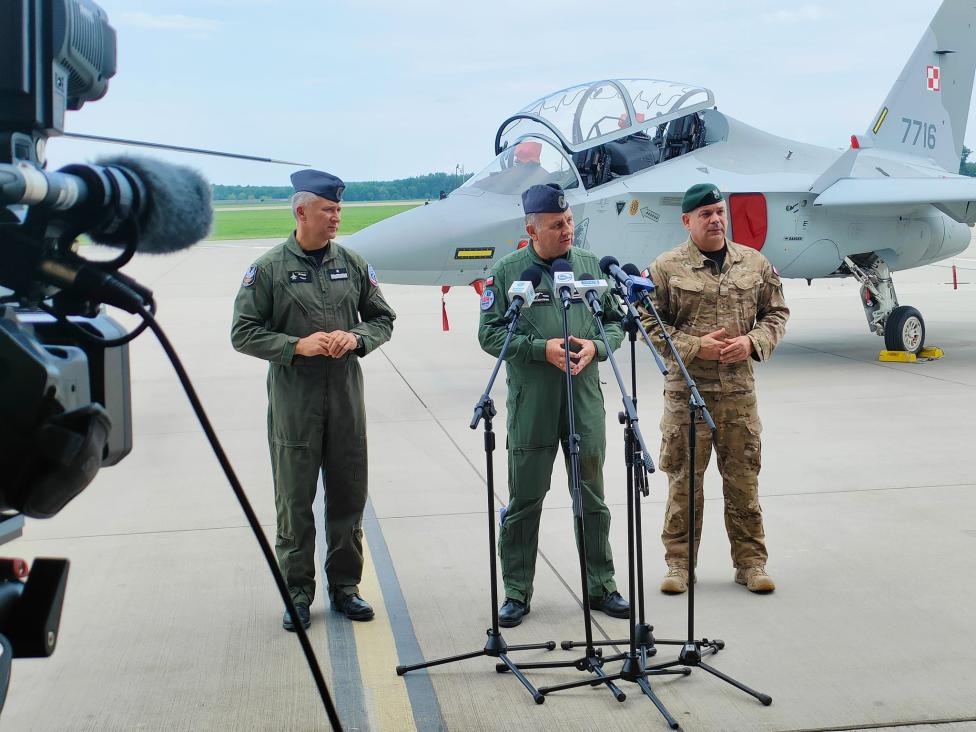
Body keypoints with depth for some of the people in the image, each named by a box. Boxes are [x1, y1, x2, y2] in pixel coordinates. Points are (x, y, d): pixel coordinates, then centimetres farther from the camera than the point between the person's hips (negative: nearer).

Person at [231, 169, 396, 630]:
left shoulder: (353, 264, 7)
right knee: (294, 501, 4)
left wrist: (357, 338, -7)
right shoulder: (269, 269, -3)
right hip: (293, 398, -3)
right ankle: (297, 592, 16)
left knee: (348, 496, 9)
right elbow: (243, 333, -3)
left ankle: (345, 587, 23)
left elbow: (383, 319, 14)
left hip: (346, 395, 3)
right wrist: (297, 345, -15)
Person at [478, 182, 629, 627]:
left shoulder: (589, 265, 8)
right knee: (525, 499, 4)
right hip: (530, 403, -3)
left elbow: (615, 321, 12)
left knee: (592, 497, 11)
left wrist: (595, 347, -8)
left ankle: (601, 586, 24)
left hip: (586, 401, 3)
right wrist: (541, 348, -15)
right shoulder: (507, 271, -2)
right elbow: (490, 333, -4)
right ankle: (516, 593, 16)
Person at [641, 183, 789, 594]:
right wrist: (694, 347, -13)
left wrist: (753, 342, -6)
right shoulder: (666, 268, -2)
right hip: (686, 393, -2)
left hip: (739, 391, 3)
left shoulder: (755, 264, 8)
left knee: (743, 479, 9)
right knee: (684, 480, 4)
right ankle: (679, 563, 16)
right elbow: (649, 323, -2)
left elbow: (776, 312, 13)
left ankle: (750, 562, 20)